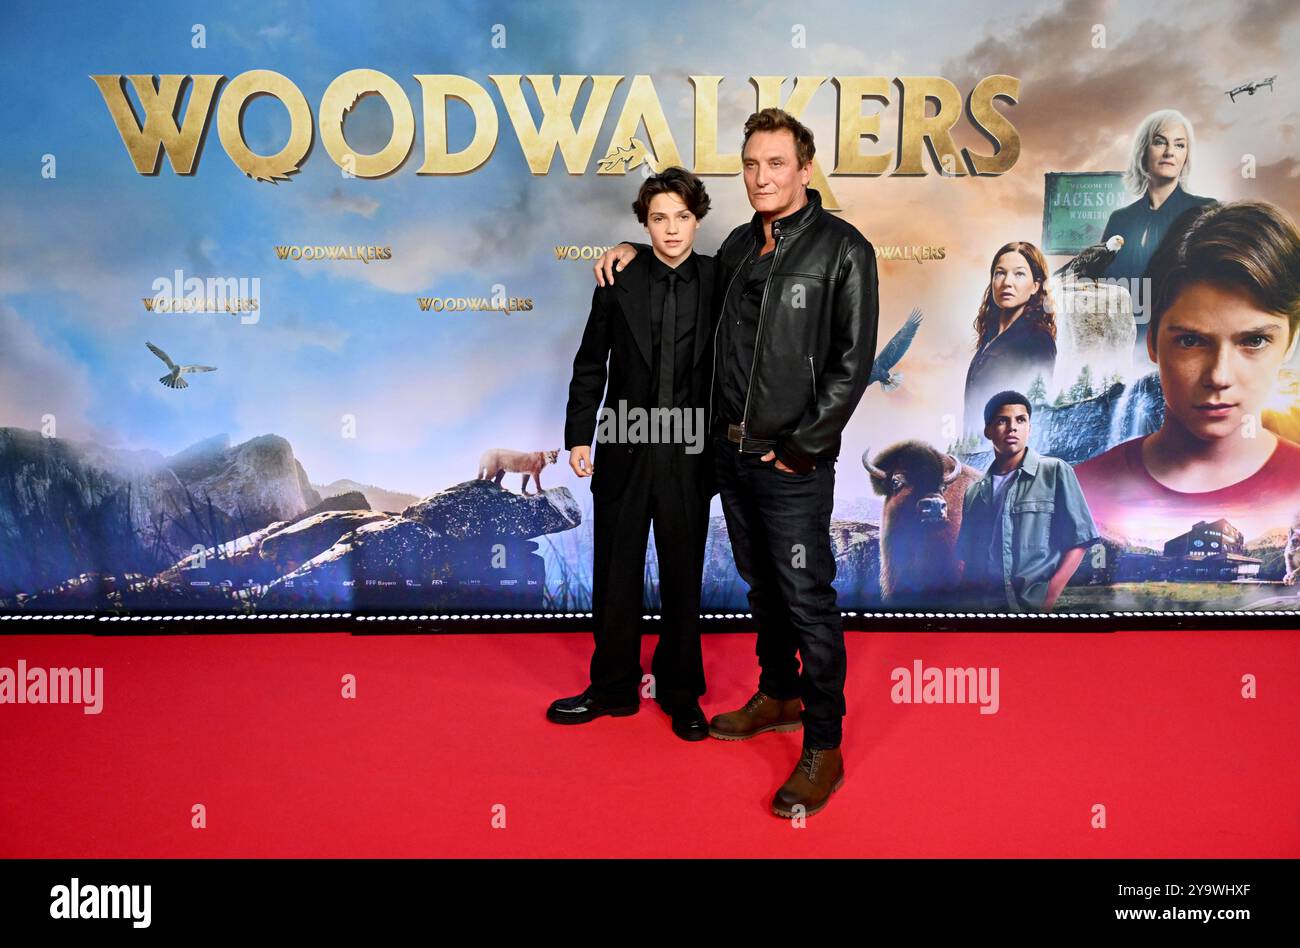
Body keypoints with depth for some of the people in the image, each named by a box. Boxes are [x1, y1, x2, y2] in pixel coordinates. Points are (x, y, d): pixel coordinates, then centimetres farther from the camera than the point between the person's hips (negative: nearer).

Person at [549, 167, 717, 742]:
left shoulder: (718, 281, 0)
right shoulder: (619, 280, 1)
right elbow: (590, 365, 4)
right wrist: (578, 436, 0)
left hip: (689, 454, 0)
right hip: (624, 451, 1)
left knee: (683, 577, 11)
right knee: (615, 577, 10)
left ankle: (680, 692, 28)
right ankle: (613, 688, 28)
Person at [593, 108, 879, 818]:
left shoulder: (842, 249, -8)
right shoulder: (739, 245, 12)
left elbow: (851, 362, -12)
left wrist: (800, 446, -14)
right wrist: (637, 250, 18)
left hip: (794, 464, -6)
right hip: (732, 451, 7)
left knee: (807, 600, -2)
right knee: (761, 585, 18)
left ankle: (823, 746, 11)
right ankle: (778, 695, 37)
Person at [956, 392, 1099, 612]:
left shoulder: (1055, 472, 3)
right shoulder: (974, 493, 14)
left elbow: (1078, 541, 1)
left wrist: (1049, 598, -9)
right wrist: (968, 598, -2)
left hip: (1036, 604, -2)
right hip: (984, 606, 3)